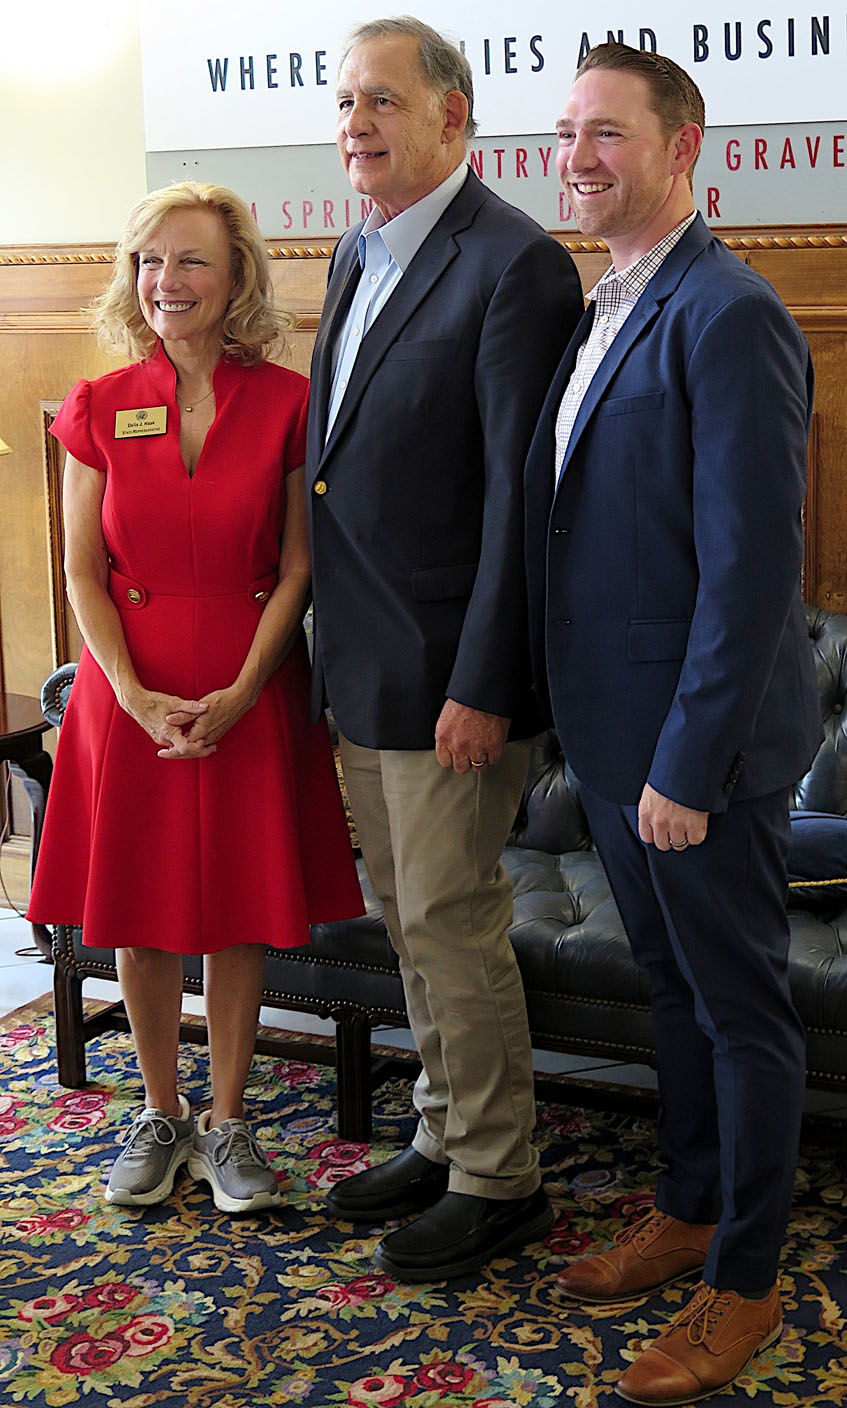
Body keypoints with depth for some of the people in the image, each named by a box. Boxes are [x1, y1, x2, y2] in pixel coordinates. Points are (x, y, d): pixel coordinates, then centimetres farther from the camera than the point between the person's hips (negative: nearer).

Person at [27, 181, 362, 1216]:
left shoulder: (285, 404, -4)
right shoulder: (100, 409, 0)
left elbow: (297, 569, -4)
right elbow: (84, 574, 0)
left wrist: (240, 692, -14)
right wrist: (136, 695, -12)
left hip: (252, 686, -1)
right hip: (131, 687, 1)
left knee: (239, 905, 6)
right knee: (137, 908, 8)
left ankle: (227, 1119, 22)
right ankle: (159, 1114, 26)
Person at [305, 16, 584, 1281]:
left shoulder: (516, 265, -15)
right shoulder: (357, 256, 13)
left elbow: (520, 495, -18)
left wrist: (482, 686, -20)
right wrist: (330, 644, 13)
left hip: (447, 674, -8)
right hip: (361, 667, 8)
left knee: (453, 925, 2)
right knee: (411, 921, 17)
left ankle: (499, 1181, 19)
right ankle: (445, 1139, 33)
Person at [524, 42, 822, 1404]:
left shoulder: (729, 316, -19)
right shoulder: (605, 310, 11)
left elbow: (751, 564, -23)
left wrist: (688, 764, -22)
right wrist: (602, 727, 14)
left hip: (699, 744, -9)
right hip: (616, 729, 9)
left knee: (741, 1009, 6)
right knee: (673, 986, 21)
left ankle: (744, 1282, 21)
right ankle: (689, 1210, 38)